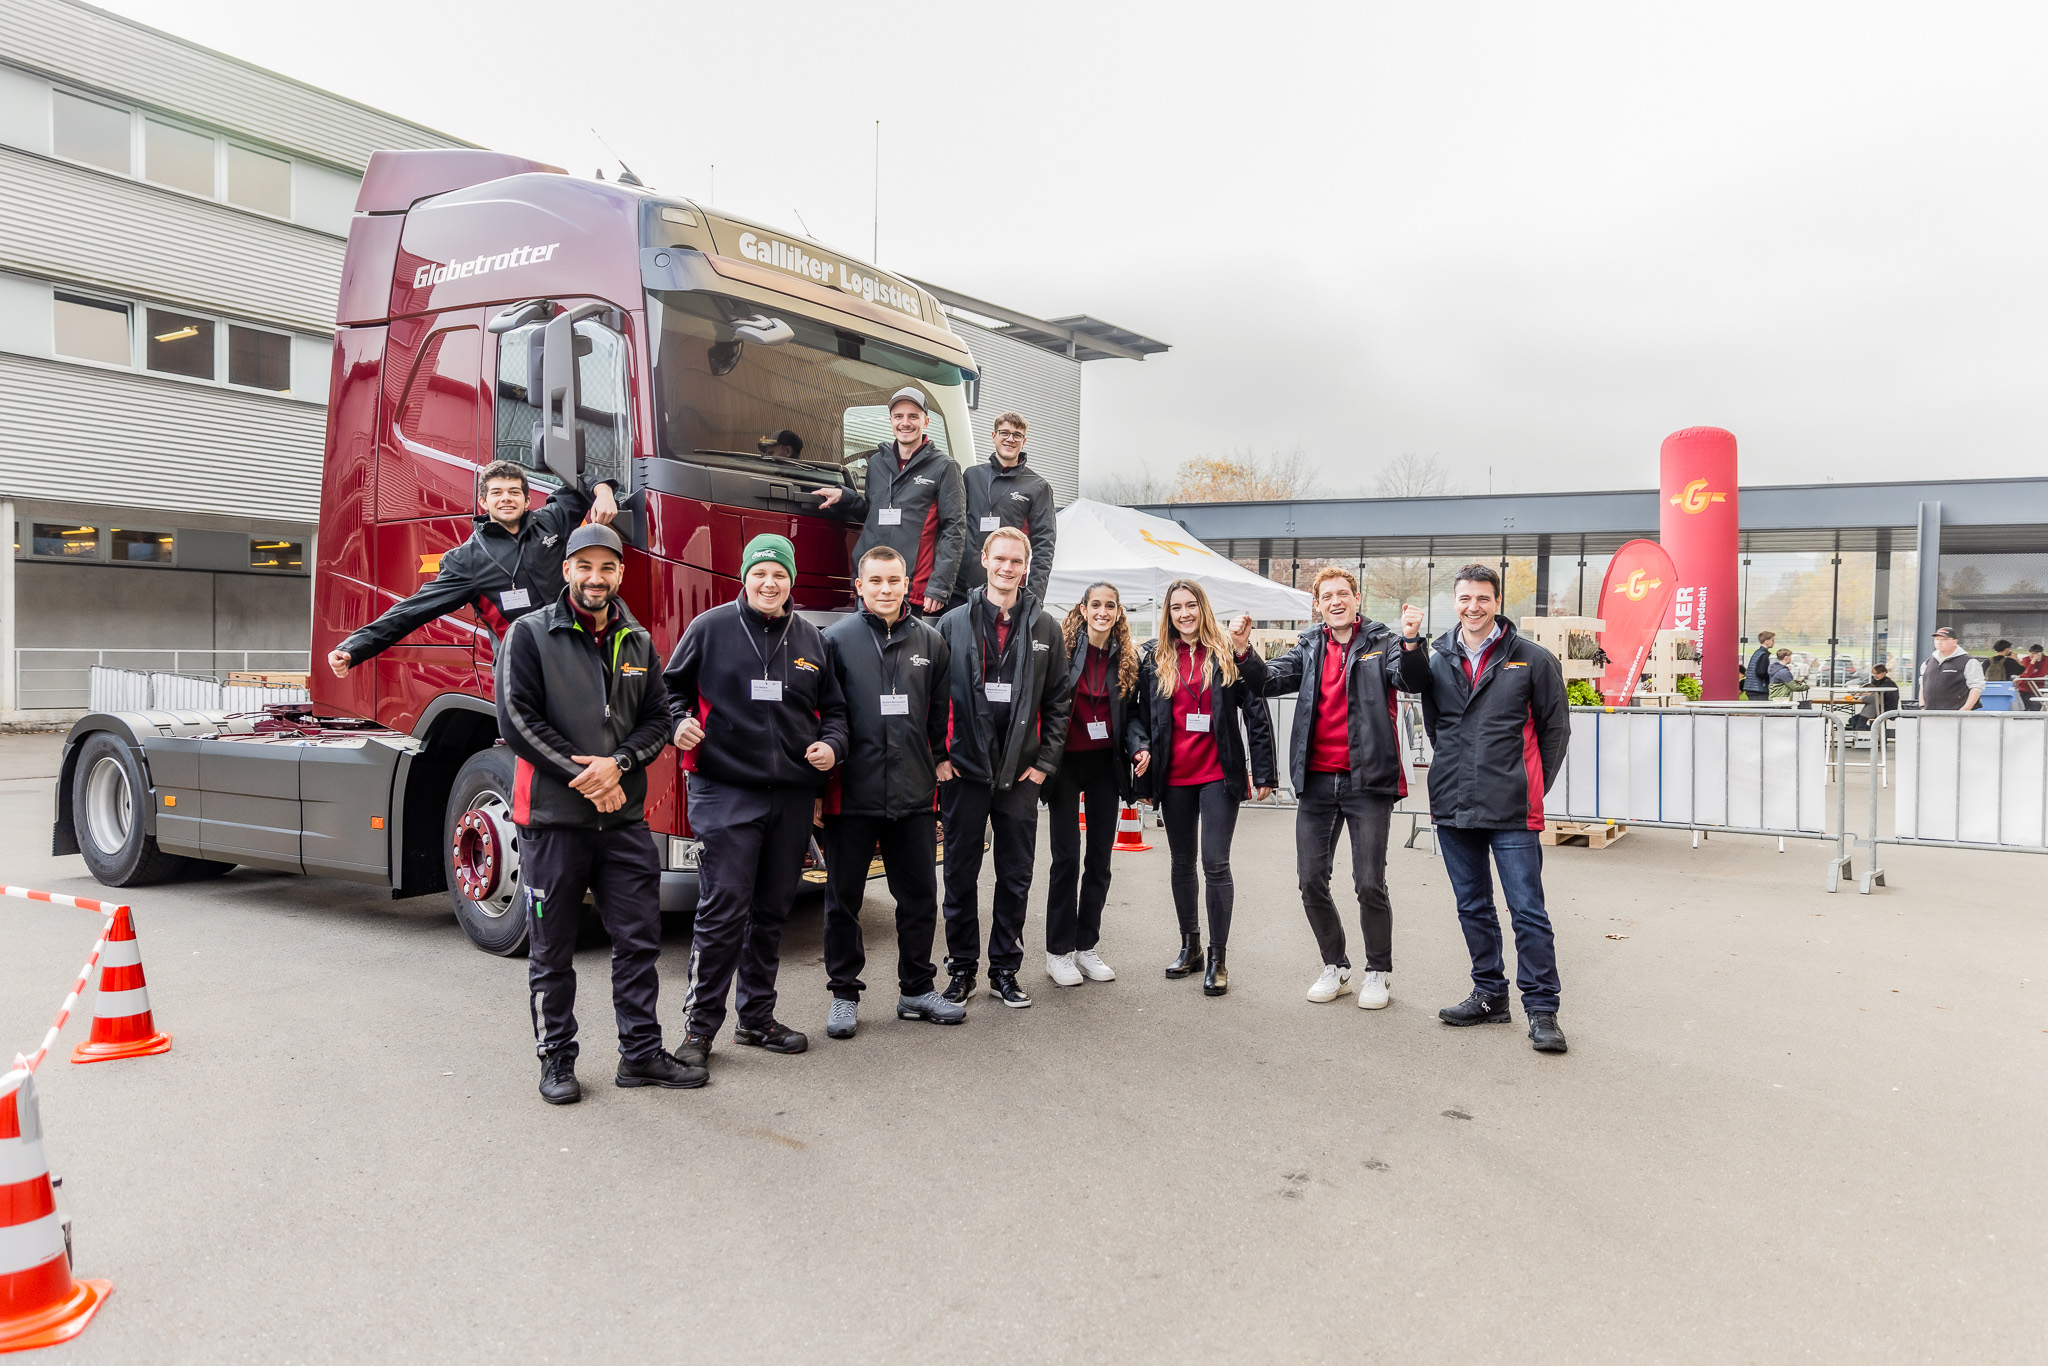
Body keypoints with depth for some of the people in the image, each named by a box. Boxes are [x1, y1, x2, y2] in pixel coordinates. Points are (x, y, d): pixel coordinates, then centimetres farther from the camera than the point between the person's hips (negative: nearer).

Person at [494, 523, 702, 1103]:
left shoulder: (638, 642, 11)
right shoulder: (530, 634, -1)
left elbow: (656, 719, 9)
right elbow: (518, 719, -9)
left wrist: (618, 762, -11)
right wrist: (583, 777, -13)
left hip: (624, 817, 4)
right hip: (552, 816, -3)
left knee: (639, 939, 6)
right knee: (552, 949, 6)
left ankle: (641, 1053, 17)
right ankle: (556, 1060, 19)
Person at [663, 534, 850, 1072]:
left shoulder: (809, 638, 12)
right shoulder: (711, 627, 1)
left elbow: (832, 706, 19)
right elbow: (673, 686, 9)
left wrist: (831, 745, 1)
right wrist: (679, 722, -11)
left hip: (792, 794, 5)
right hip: (725, 791, -4)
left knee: (773, 910, 11)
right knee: (723, 909, -8)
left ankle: (757, 1017, 24)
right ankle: (701, 1026, 4)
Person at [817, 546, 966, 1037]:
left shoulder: (930, 641, 8)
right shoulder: (836, 638, -1)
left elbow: (941, 711, 12)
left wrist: (942, 759, 6)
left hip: (914, 793, 3)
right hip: (852, 791, -3)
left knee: (920, 895, 10)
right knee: (844, 898, 7)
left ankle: (916, 989, 25)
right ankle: (845, 994, 20)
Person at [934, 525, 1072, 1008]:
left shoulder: (1045, 628, 5)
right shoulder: (953, 623, 1)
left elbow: (1057, 701, 7)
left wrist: (1046, 761, 0)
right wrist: (937, 757, -5)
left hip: (1021, 774, 1)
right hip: (964, 769, -1)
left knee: (1016, 877, 8)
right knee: (961, 875, 7)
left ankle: (1005, 970, 20)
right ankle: (962, 969, 19)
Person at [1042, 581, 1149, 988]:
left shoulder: (1127, 658, 6)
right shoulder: (1063, 647, -7)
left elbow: (1130, 712, 11)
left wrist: (1140, 746, -6)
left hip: (1106, 764, 4)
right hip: (1066, 762, -4)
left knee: (1100, 857, 8)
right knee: (1067, 856, -3)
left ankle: (1087, 945, 20)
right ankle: (1059, 950, 8)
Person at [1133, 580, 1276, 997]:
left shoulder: (1227, 654, -1)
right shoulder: (1153, 657, 7)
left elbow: (1255, 712, -2)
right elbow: (1143, 714, 11)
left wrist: (1264, 773, -6)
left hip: (1219, 774, -3)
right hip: (1174, 776, 4)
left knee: (1215, 863, -7)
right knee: (1182, 863, 13)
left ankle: (1217, 958, 3)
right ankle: (1190, 947, 27)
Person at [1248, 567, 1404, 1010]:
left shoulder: (1381, 640, 1)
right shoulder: (1310, 646, 12)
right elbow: (1271, 681, 2)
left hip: (1367, 779, -4)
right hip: (1316, 781, 4)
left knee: (1369, 883, -2)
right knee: (1311, 880, 6)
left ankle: (1377, 971, 17)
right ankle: (1336, 967, 24)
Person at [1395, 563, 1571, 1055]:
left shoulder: (1532, 659, 0)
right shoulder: (1436, 655, 8)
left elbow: (1555, 729, 5)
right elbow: (1414, 683, -11)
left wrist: (1532, 787, 3)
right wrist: (1410, 643, -28)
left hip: (1512, 810, -4)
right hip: (1453, 805, 4)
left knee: (1528, 911, -3)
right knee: (1473, 907, 14)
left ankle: (1541, 1009, 6)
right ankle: (1490, 996, 28)